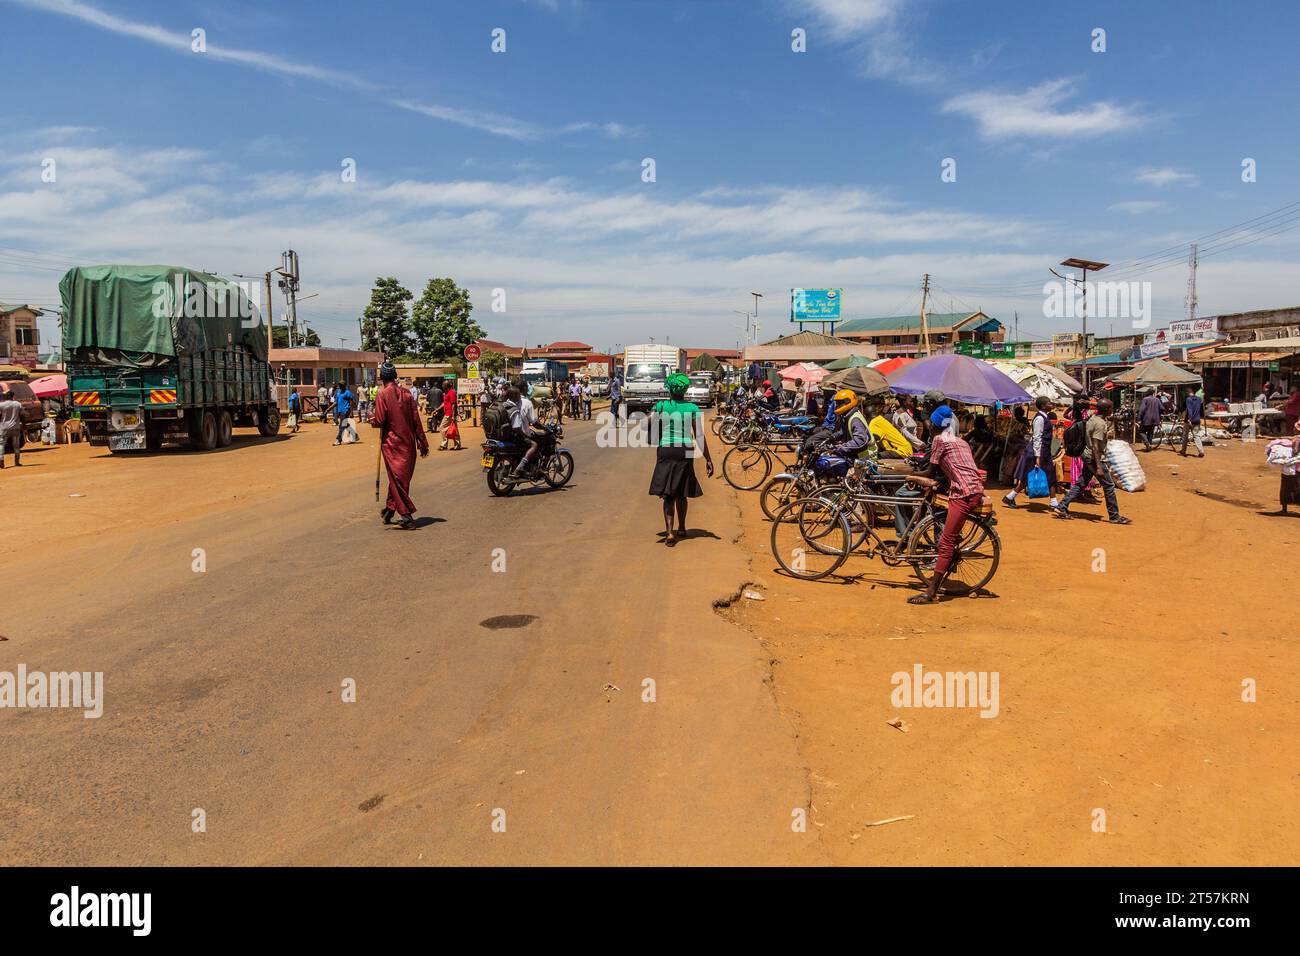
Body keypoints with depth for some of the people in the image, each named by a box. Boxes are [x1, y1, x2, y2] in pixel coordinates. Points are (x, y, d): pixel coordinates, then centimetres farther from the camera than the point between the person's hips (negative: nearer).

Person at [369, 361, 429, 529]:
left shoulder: (382, 394, -10)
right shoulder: (406, 393, 4)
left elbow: (379, 421, -14)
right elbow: (416, 420, 3)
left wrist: (372, 419, 9)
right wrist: (423, 443, 7)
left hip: (392, 443, -5)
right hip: (408, 442, 5)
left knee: (397, 479, -1)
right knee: (402, 477, 15)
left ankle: (406, 515, -7)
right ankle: (390, 509, 28)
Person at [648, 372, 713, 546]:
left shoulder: (660, 406, -1)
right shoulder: (692, 408, 0)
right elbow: (699, 436, -3)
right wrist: (708, 459, 0)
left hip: (665, 451, -2)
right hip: (685, 452, 2)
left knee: (668, 494, -2)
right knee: (681, 493, 18)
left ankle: (669, 532, -18)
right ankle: (681, 528, 32)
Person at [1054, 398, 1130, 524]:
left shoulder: (1092, 417, 8)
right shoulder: (1100, 424, -20)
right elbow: (1095, 446, -25)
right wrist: (1099, 466, -27)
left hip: (1087, 456, 9)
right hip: (1095, 458, -9)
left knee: (1080, 484, 12)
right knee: (1109, 486, 1)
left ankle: (1062, 508, 8)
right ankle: (1115, 516, 9)